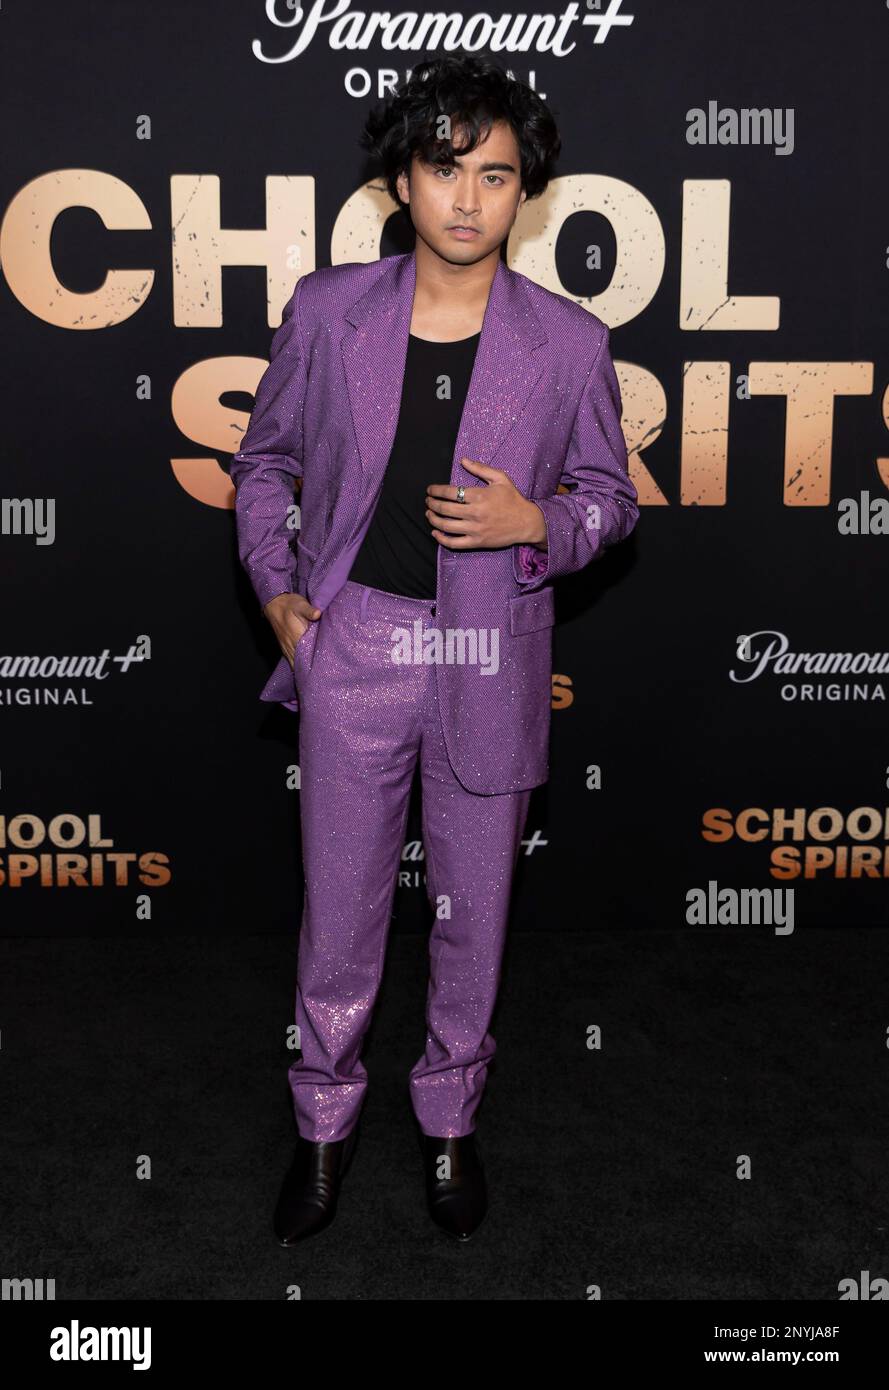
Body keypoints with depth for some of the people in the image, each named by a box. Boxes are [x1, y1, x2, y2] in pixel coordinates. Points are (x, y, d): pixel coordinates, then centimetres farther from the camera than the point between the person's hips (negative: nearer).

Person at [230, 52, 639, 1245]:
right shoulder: (327, 311, -2)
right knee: (339, 908, 10)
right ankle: (327, 1121, 35)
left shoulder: (570, 344, -4)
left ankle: (450, 1121, 38)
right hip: (352, 646, 0)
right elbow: (266, 458, 11)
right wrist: (274, 584, 0)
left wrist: (536, 523, -14)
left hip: (492, 660, 0)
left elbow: (610, 496, 6)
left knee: (474, 914, 13)